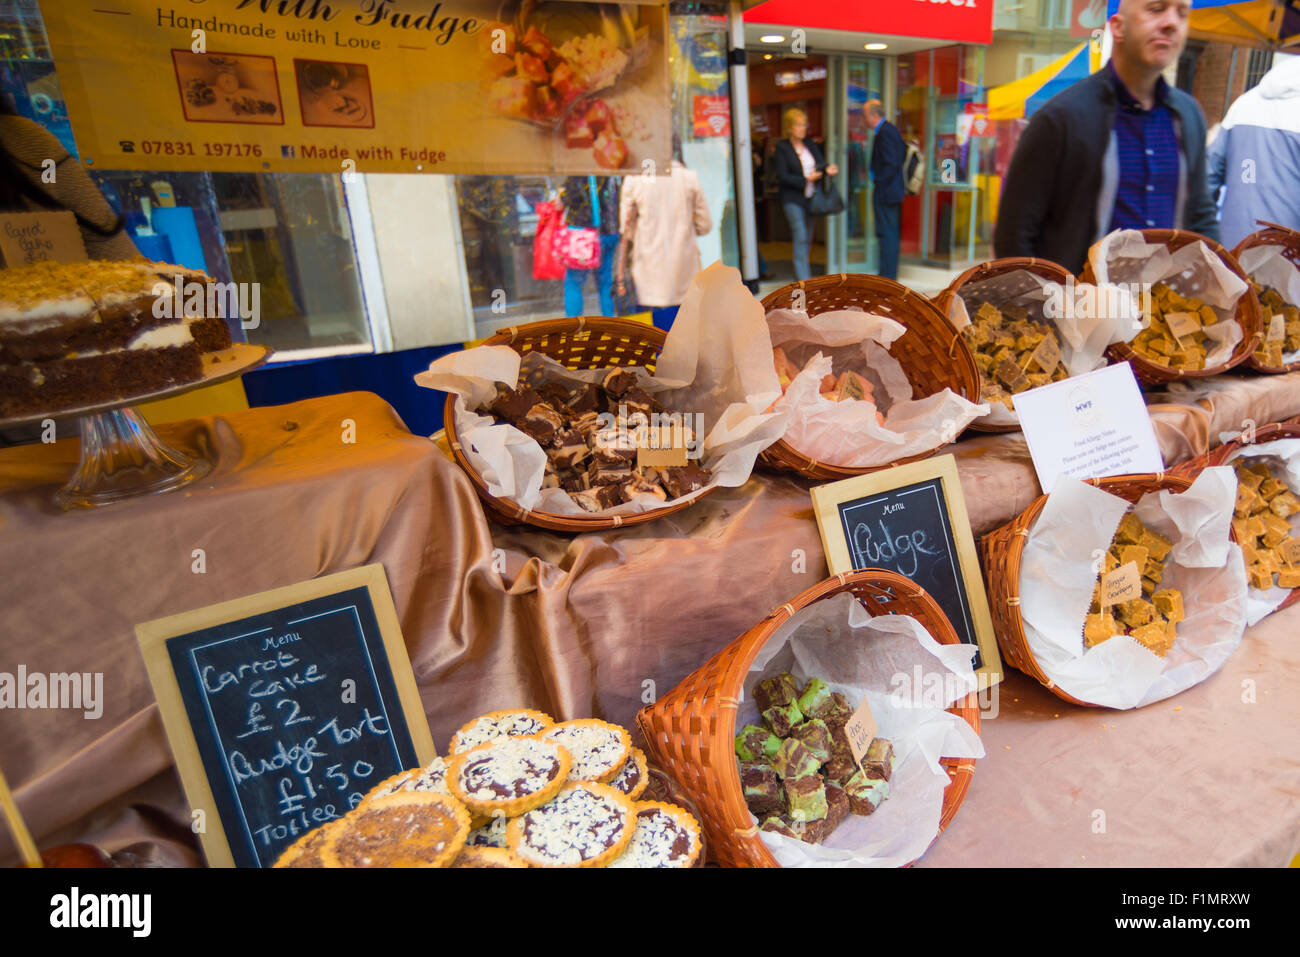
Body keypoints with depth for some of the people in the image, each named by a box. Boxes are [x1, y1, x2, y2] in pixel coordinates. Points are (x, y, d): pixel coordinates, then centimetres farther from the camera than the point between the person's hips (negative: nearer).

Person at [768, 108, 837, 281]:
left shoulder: (810, 144, 11)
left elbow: (821, 163, 10)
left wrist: (828, 170, -14)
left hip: (810, 197, 6)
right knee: (800, 237, -12)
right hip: (792, 199, -6)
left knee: (808, 239, 10)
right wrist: (805, 180, -18)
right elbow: (782, 176, -12)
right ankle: (804, 280, -11)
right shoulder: (781, 148, -6)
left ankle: (801, 272, 24)